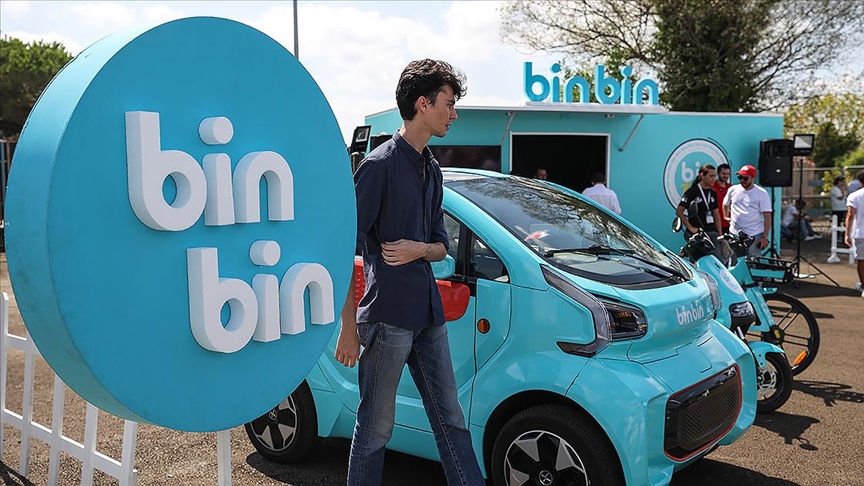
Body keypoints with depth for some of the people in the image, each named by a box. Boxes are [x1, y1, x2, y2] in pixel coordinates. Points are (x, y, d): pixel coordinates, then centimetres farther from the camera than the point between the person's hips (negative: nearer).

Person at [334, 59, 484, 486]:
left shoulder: (431, 169, 14)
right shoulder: (380, 164, -10)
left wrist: (419, 250, -6)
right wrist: (348, 327, -16)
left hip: (428, 314, 8)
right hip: (387, 316, -7)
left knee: (451, 420, 13)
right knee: (376, 427, 4)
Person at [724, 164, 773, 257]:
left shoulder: (762, 194, -6)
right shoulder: (733, 189, 5)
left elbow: (767, 217, -8)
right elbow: (725, 205, 26)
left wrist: (764, 237, -13)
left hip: (754, 236, -4)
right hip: (734, 235, 4)